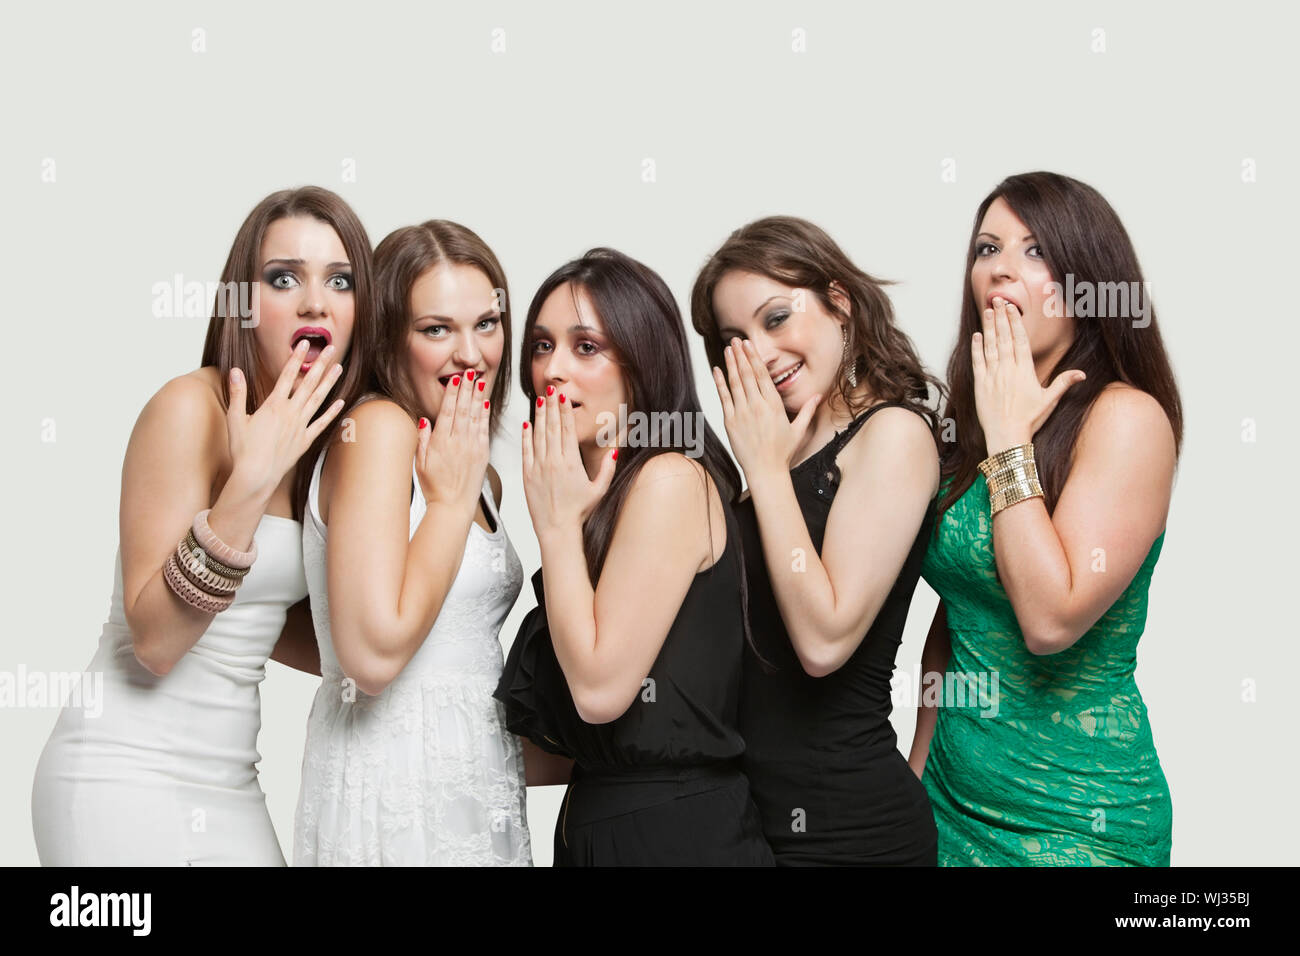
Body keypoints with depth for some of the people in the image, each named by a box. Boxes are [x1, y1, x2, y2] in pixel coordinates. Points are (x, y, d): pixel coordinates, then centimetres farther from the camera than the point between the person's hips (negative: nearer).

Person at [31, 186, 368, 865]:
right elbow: (154, 641, -21)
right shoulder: (190, 408, -16)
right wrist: (250, 483, -28)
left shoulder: (320, 431, 6)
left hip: (227, 783, 7)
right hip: (128, 778, -7)